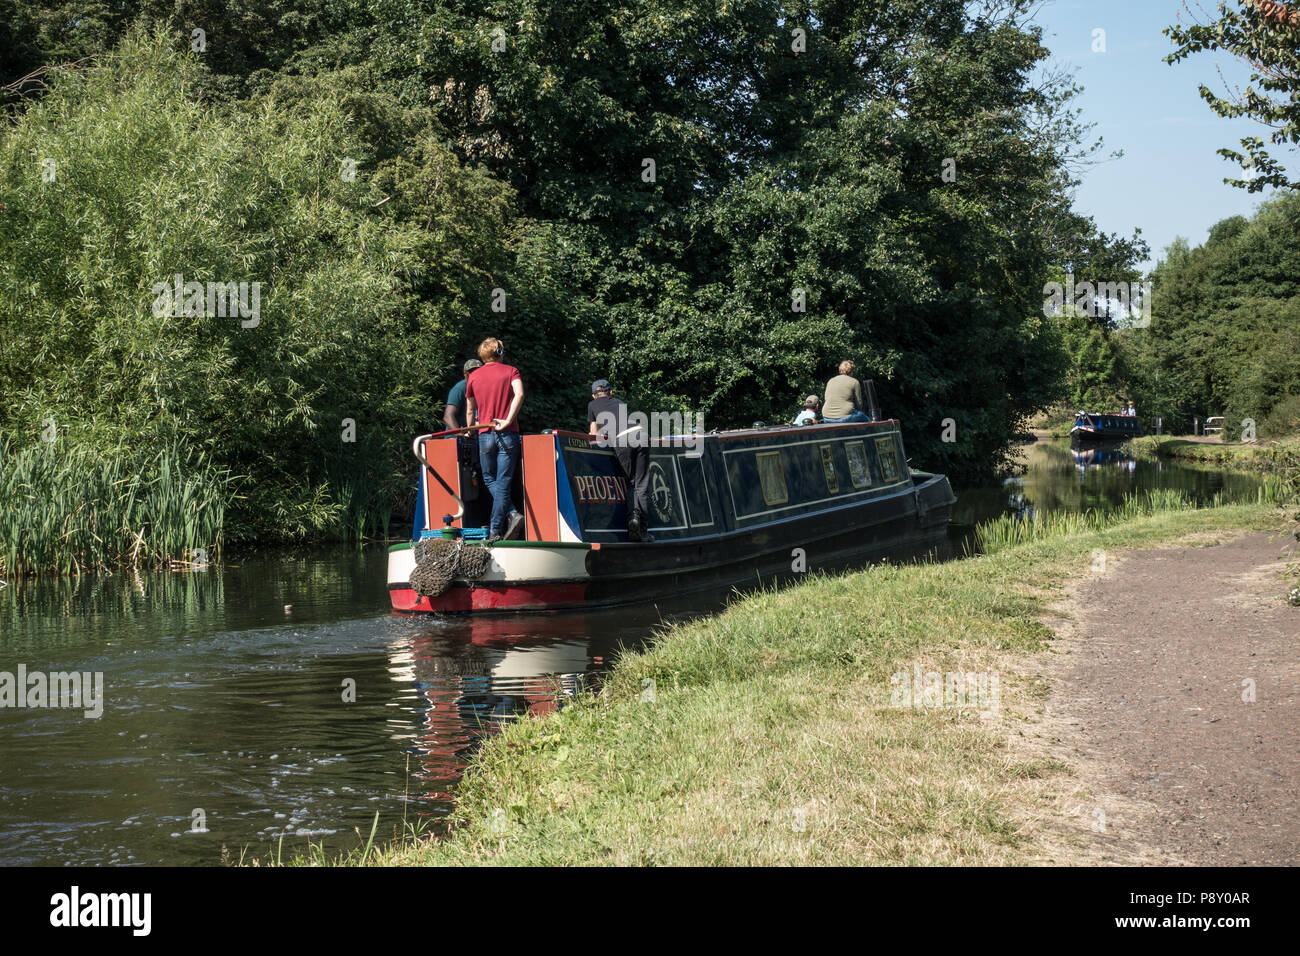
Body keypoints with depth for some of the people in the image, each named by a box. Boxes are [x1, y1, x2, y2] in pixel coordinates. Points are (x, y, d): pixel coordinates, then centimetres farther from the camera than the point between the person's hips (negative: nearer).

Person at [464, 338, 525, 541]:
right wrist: (508, 420, -14)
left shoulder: (473, 376, 10)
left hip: (485, 435, 1)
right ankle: (495, 530, -7)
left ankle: (511, 513, -8)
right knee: (503, 482, 1)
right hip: (508, 434, -1)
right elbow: (519, 394, -15)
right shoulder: (511, 371, 5)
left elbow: (470, 410, 17)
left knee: (490, 480, 13)